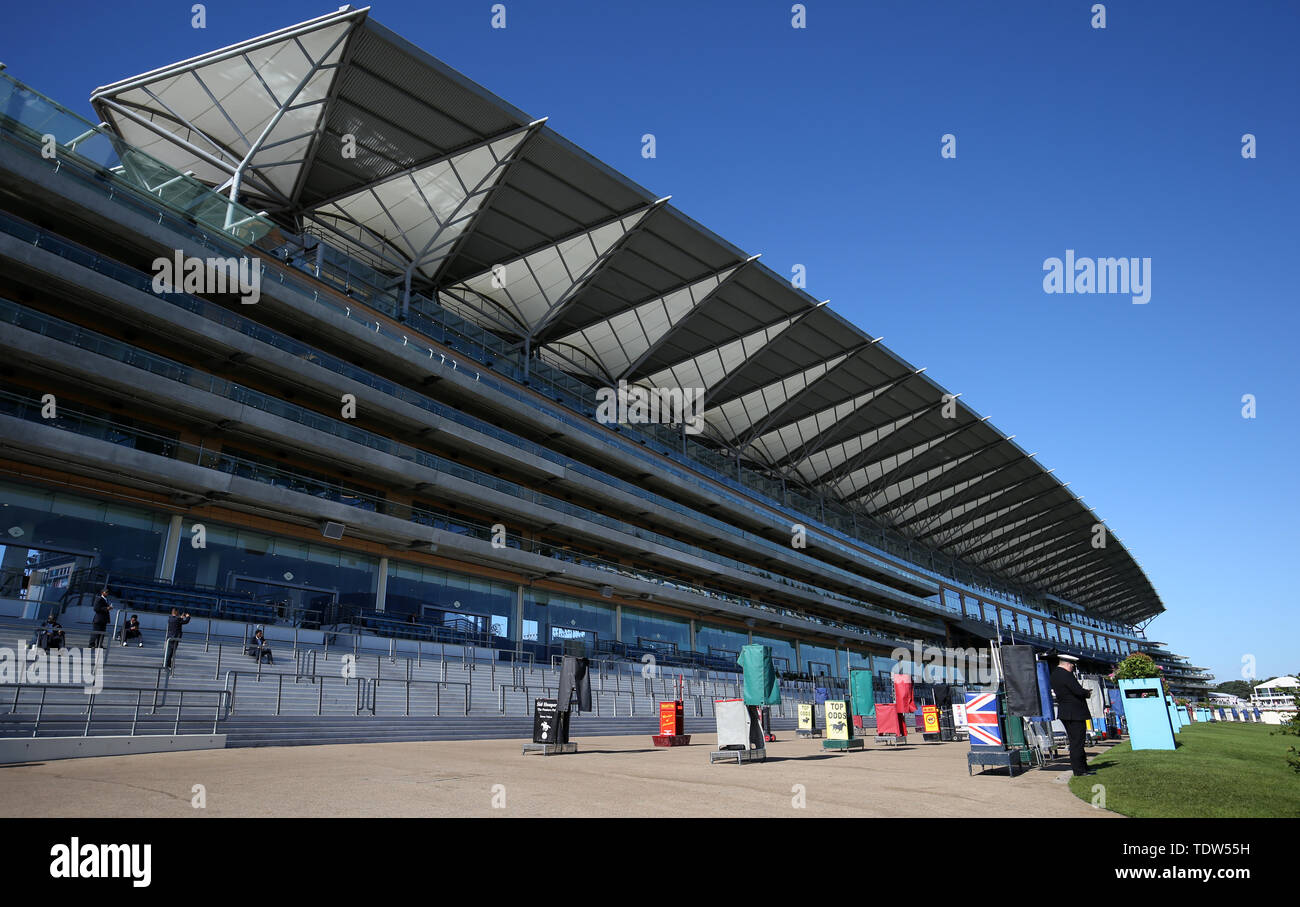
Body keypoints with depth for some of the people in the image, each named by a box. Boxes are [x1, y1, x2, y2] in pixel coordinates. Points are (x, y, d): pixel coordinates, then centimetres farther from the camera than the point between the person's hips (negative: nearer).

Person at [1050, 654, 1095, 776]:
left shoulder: (1055, 673, 12)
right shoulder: (1066, 675, -19)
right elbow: (1078, 691, -24)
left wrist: (1083, 693, 11)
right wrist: (1087, 693, -3)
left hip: (1064, 713, 10)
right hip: (1075, 713, -10)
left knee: (1075, 741, 16)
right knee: (1077, 742, -5)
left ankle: (1083, 766, 24)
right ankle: (1079, 770, -1)